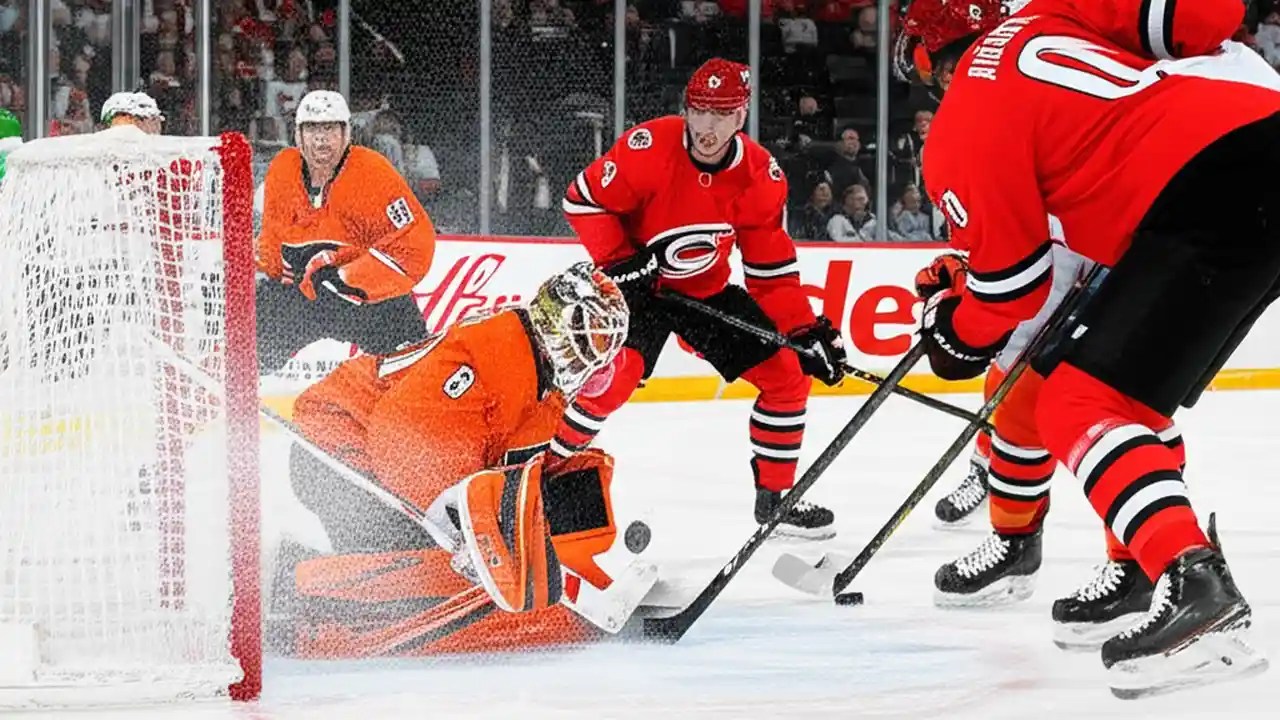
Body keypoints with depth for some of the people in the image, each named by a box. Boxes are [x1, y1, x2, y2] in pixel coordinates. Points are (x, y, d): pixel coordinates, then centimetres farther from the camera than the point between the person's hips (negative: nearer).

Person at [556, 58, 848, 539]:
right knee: (615, 376, -28)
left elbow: (772, 268, -5)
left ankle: (775, 495, 13)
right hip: (636, 282, -5)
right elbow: (583, 199, -15)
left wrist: (805, 331, -11)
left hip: (707, 291, 5)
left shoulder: (761, 175, -12)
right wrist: (619, 260, -21)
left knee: (787, 377, -2)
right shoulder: (649, 148, -25)